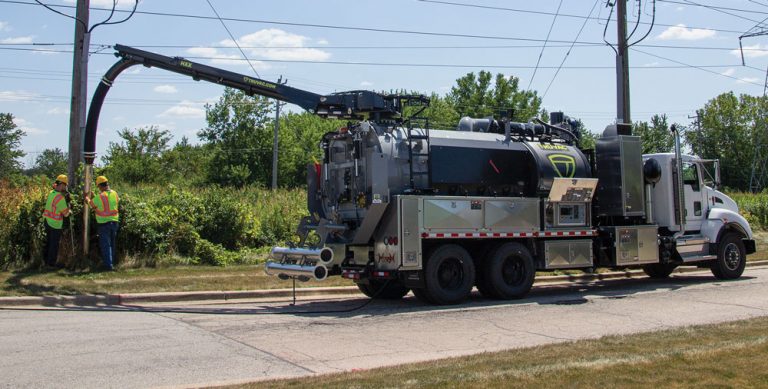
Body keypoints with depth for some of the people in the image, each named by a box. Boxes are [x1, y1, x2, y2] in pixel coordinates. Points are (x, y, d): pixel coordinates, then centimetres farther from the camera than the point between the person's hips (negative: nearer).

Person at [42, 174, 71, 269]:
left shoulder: (51, 193, 3)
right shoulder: (60, 197, -23)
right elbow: (66, 214, -19)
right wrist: (68, 201, -7)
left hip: (48, 221, 8)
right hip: (55, 225, -8)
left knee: (49, 242, 19)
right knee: (54, 244, 3)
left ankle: (47, 261, 28)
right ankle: (51, 263, 10)